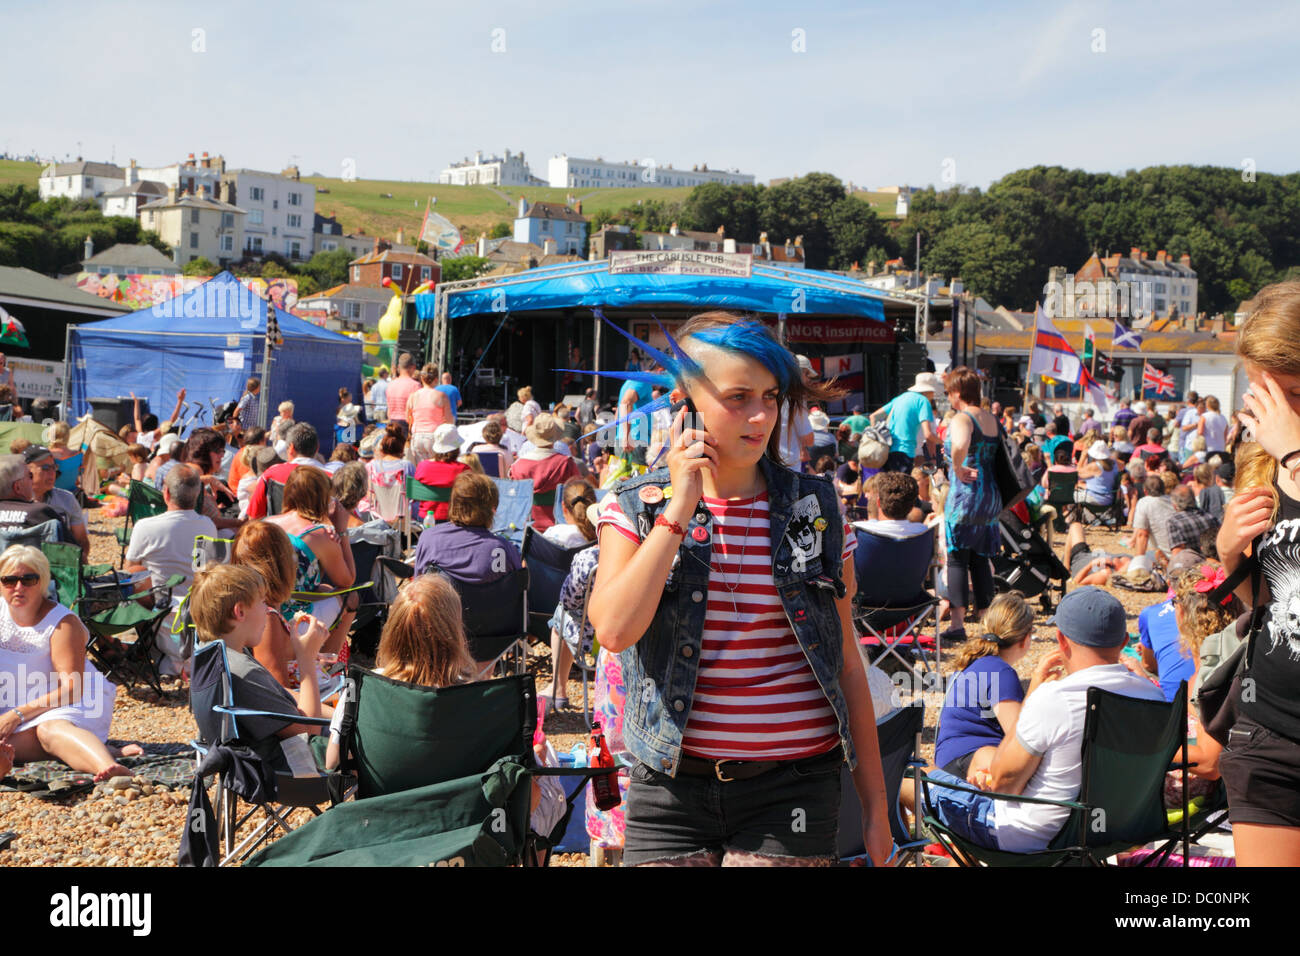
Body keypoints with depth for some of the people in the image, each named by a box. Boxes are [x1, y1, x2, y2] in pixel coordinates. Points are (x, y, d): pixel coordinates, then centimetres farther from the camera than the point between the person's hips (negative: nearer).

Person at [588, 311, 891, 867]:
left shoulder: (815, 510, 4)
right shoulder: (637, 508, 2)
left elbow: (847, 665, 6)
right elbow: (613, 630, -16)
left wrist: (875, 805, 6)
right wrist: (679, 511, -14)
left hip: (791, 785, 0)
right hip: (672, 785, 0)